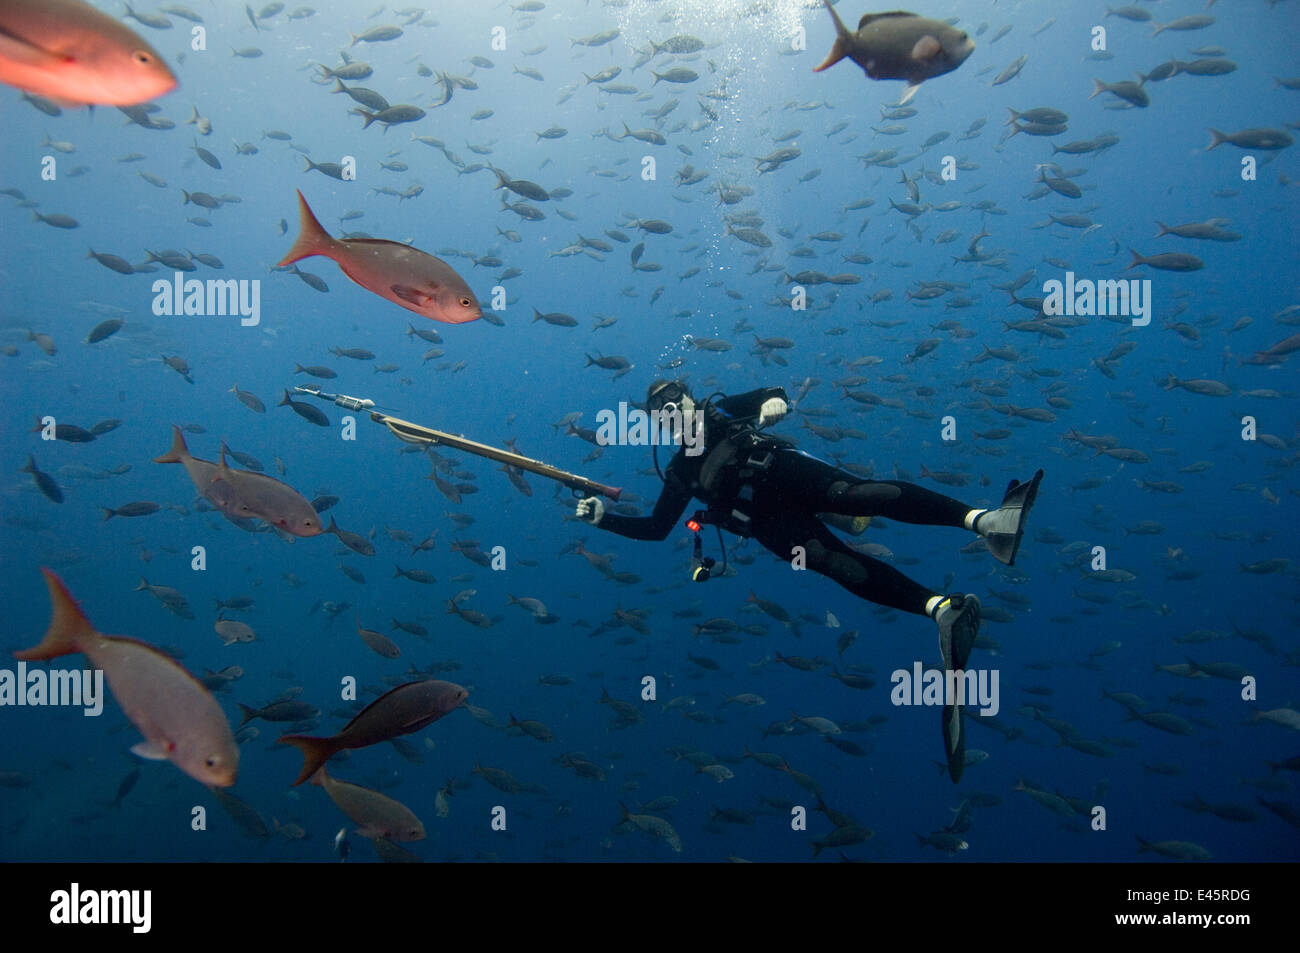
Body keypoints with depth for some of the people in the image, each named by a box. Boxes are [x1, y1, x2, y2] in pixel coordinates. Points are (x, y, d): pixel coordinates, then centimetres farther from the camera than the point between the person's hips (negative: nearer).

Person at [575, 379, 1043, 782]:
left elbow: (773, 395, 22)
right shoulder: (680, 473, 27)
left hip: (786, 471, 0)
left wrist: (774, 403, -4)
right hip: (773, 521, 0)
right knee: (839, 565, -28)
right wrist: (602, 517, 15)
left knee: (858, 492, -32)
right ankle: (942, 609, -51)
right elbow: (656, 528, 25)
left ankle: (985, 520, -52)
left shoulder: (719, 411, 27)